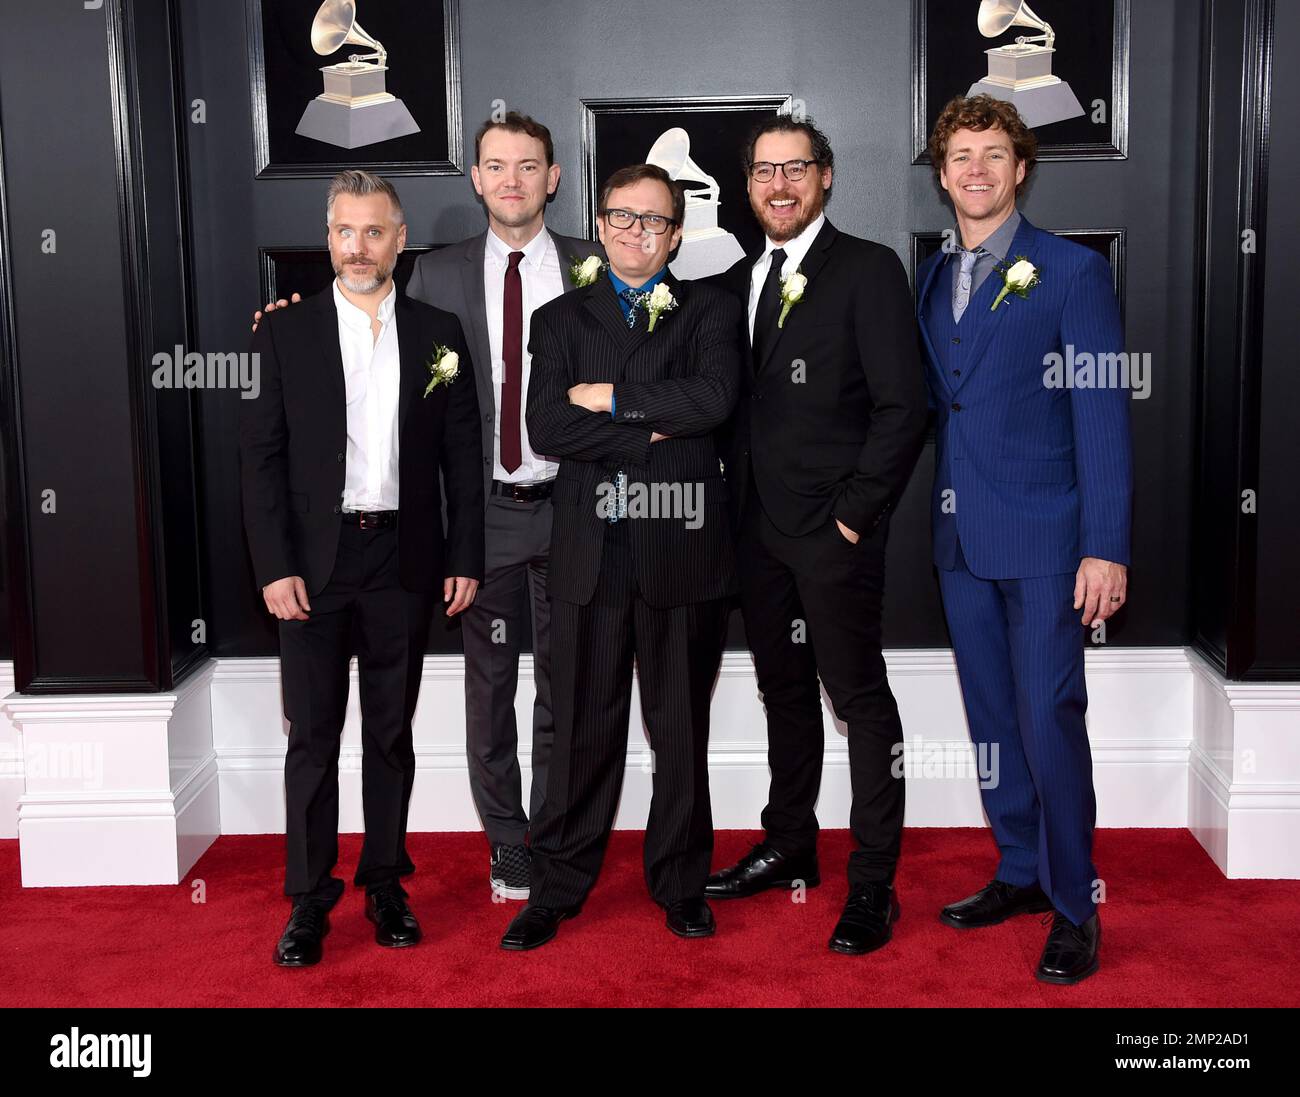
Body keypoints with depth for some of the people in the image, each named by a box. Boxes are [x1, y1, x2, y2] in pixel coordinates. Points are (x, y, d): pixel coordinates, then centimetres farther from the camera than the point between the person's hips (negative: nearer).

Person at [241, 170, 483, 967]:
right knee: (313, 737, 3)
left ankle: (385, 883, 22)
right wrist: (275, 567, -8)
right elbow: (261, 456, -1)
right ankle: (309, 900, 12)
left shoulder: (438, 333, 6)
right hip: (316, 563, -1)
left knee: (392, 734, 10)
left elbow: (464, 454, 6)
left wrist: (466, 560, 0)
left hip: (405, 563, 1)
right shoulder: (285, 332, 2)